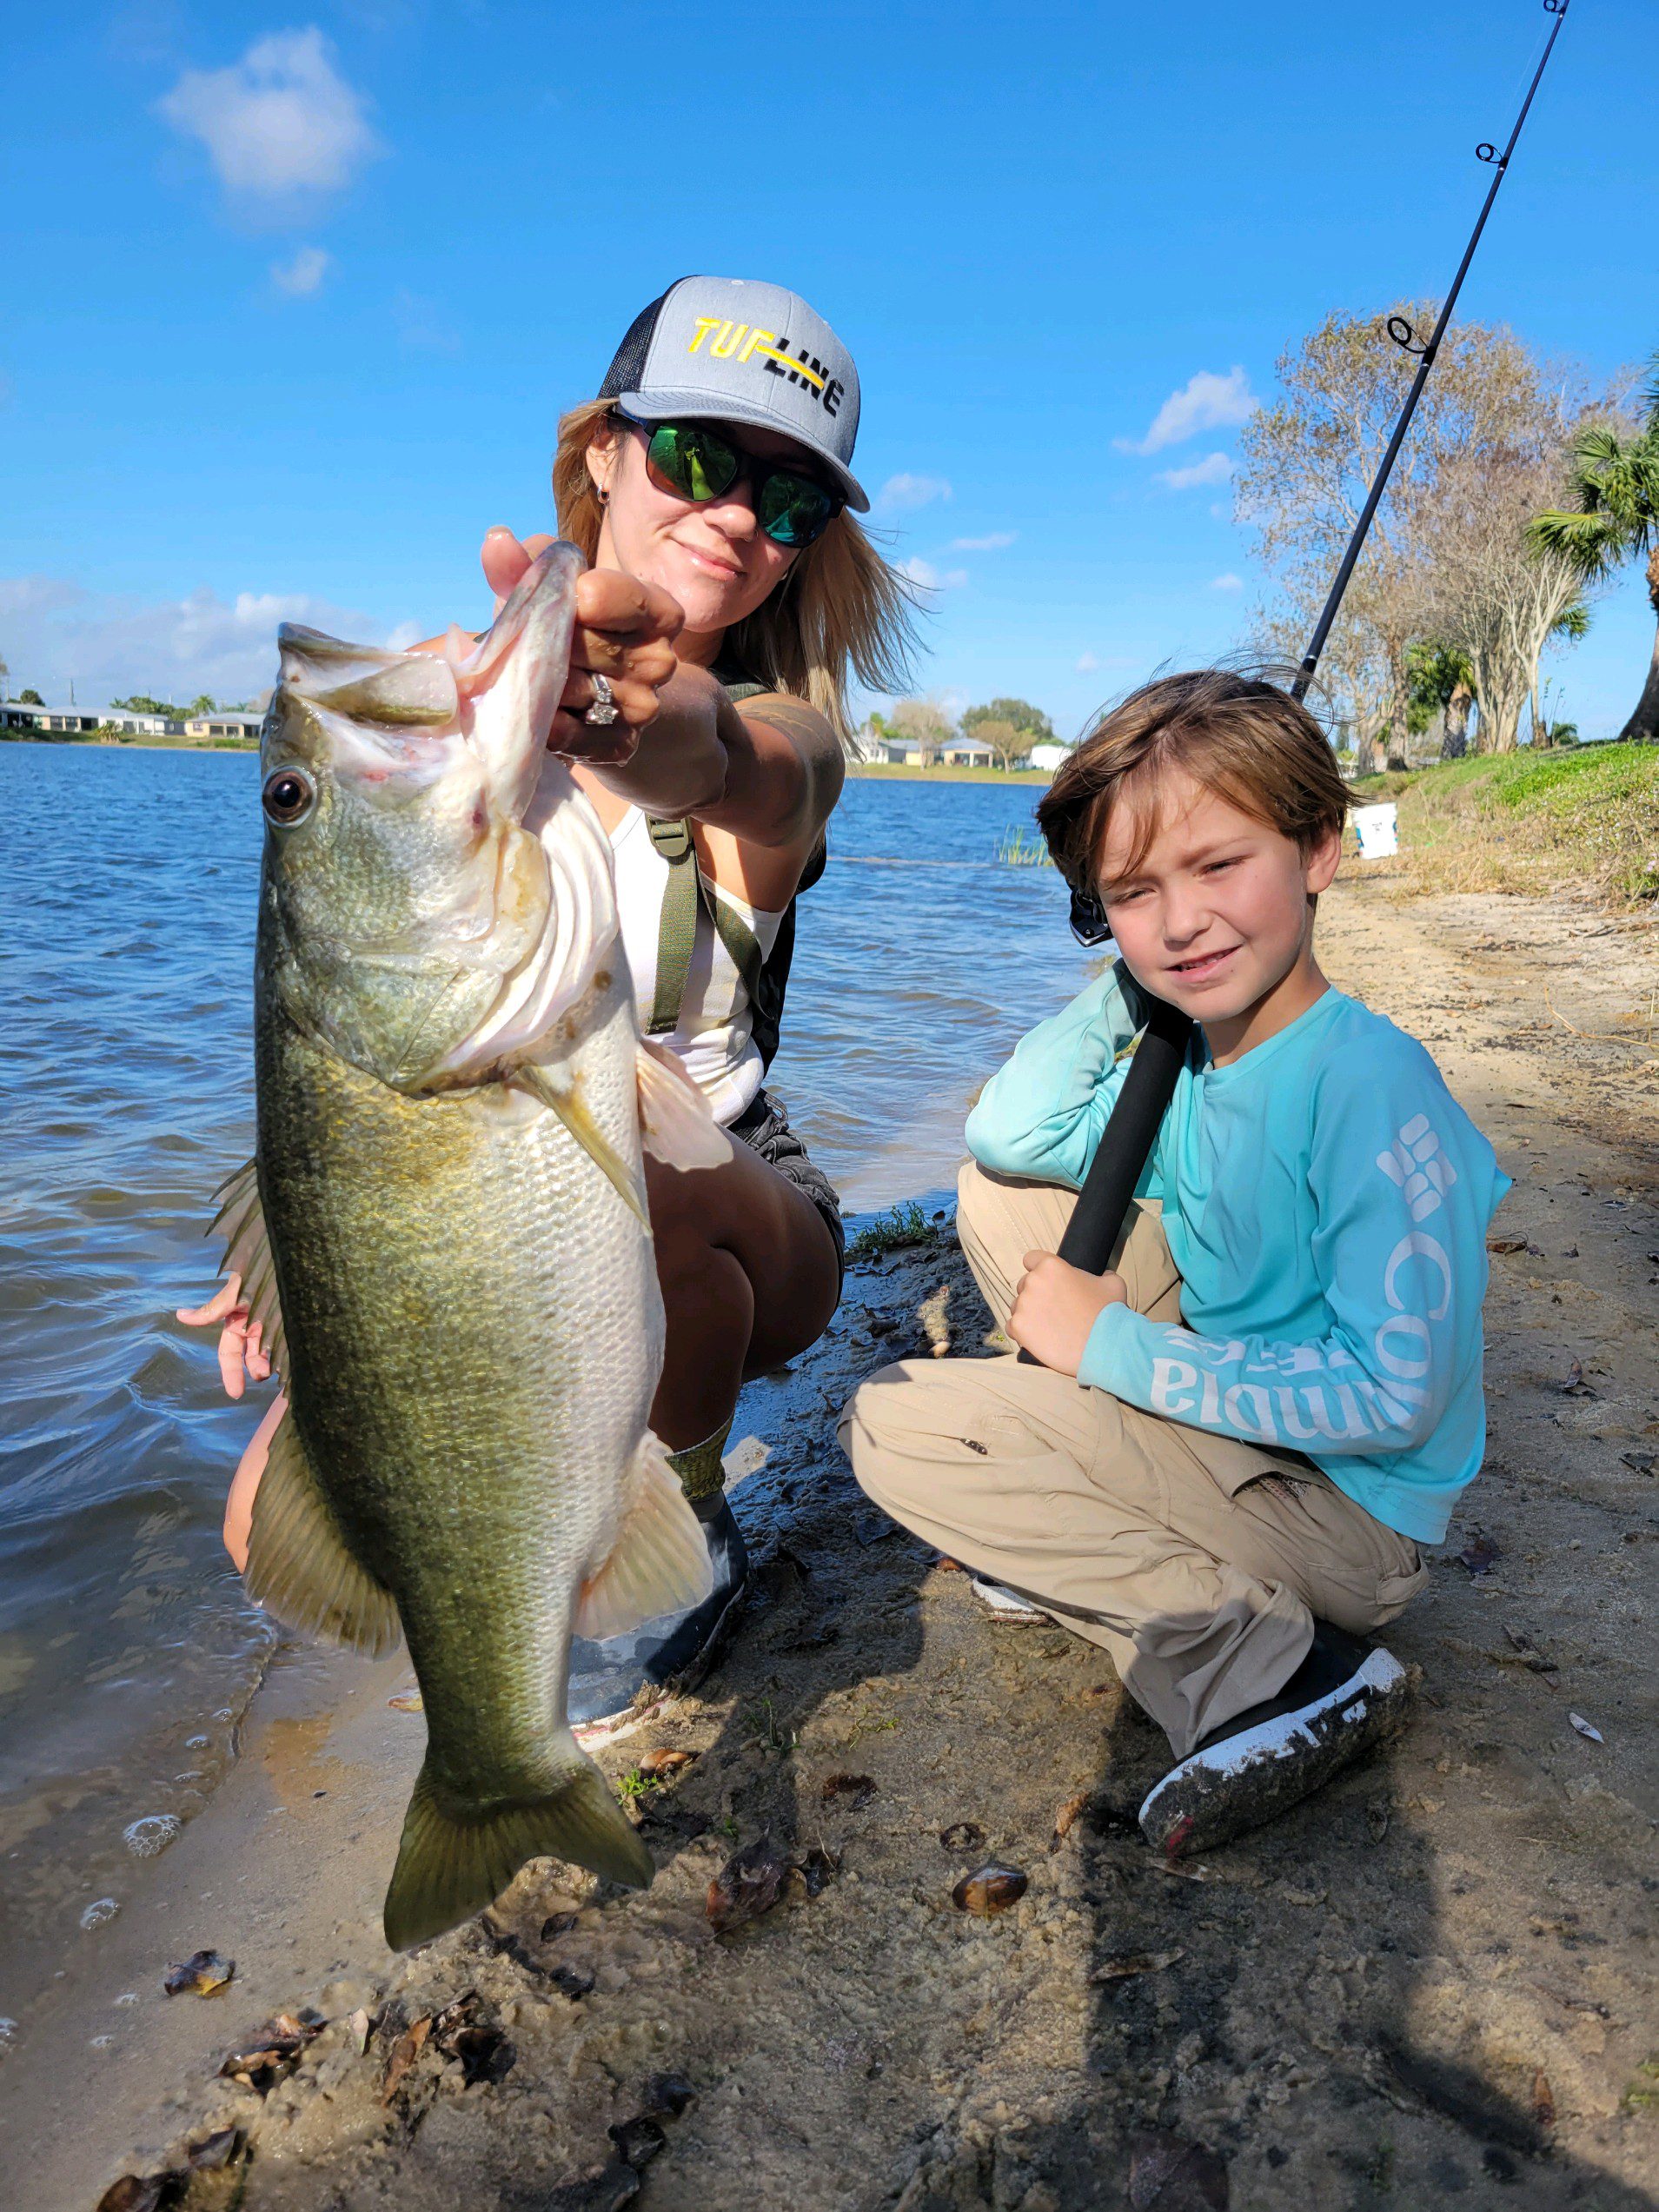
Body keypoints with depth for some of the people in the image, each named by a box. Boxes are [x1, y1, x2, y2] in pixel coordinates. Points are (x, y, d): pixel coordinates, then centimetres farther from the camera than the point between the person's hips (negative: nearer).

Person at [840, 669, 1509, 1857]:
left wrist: (1112, 1345, -21)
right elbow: (1003, 1133, 2)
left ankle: (1270, 1661, -12)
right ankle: (1084, 1506, 12)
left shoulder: (1369, 1084, -25)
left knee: (892, 1424, -13)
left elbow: (1393, 1395, -28)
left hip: (1347, 1502, -8)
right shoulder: (1181, 1059, -2)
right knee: (1000, 1187, 7)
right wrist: (1128, 982, -6)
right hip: (1243, 1393, 8)